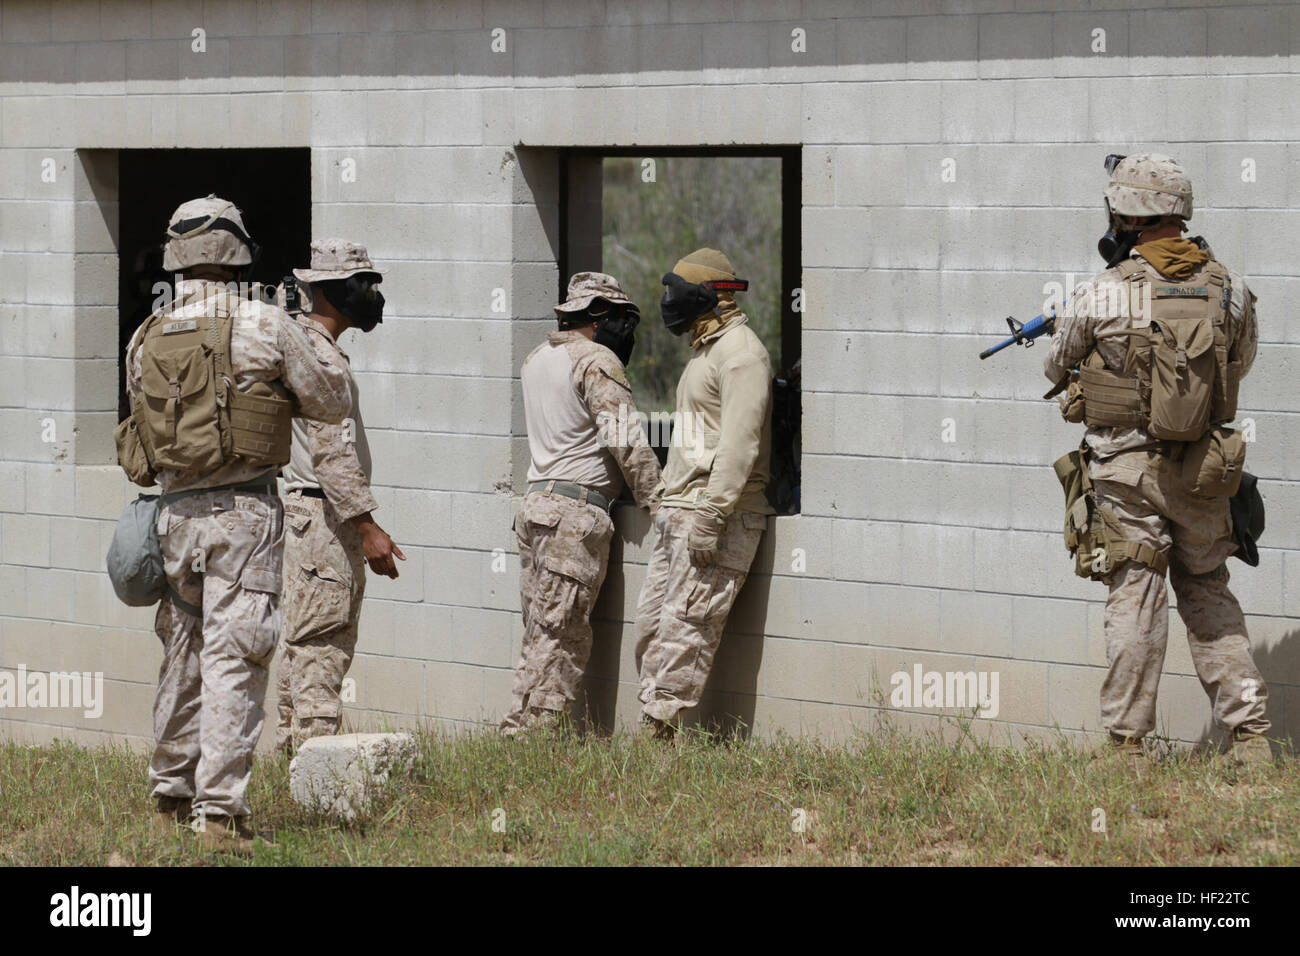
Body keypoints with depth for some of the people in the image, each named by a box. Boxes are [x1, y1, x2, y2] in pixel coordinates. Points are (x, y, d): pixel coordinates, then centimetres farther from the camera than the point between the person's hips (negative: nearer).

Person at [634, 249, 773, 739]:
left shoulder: (741, 354, -12)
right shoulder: (705, 350, 22)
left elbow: (739, 444, -20)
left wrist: (710, 517, -24)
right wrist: (667, 490, 22)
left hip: (719, 514, -11)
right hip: (677, 513, 11)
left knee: (685, 625, -13)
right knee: (652, 623, 7)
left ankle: (665, 727, -14)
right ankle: (651, 726, 10)